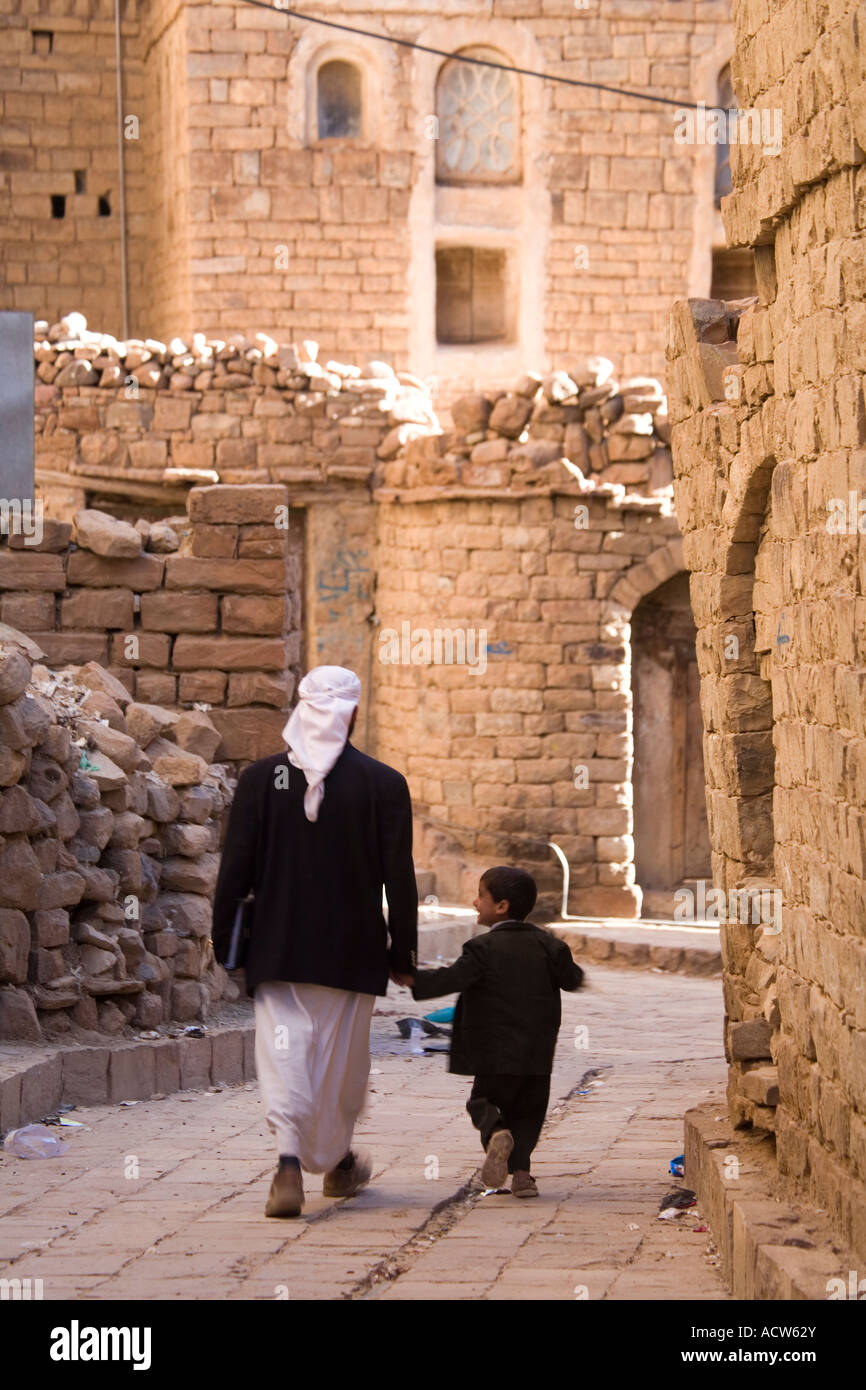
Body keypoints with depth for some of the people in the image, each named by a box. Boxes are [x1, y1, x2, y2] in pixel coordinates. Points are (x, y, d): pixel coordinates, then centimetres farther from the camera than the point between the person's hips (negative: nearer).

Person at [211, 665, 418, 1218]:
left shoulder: (261, 778, -4)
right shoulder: (384, 784, -6)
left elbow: (235, 867, -2)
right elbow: (399, 877, -4)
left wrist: (224, 939, 6)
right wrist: (403, 950, 5)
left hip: (278, 946, 0)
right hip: (352, 951, 0)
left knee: (284, 1049, -1)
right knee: (344, 1056, 16)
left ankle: (291, 1163, -19)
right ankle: (337, 1160, 32)